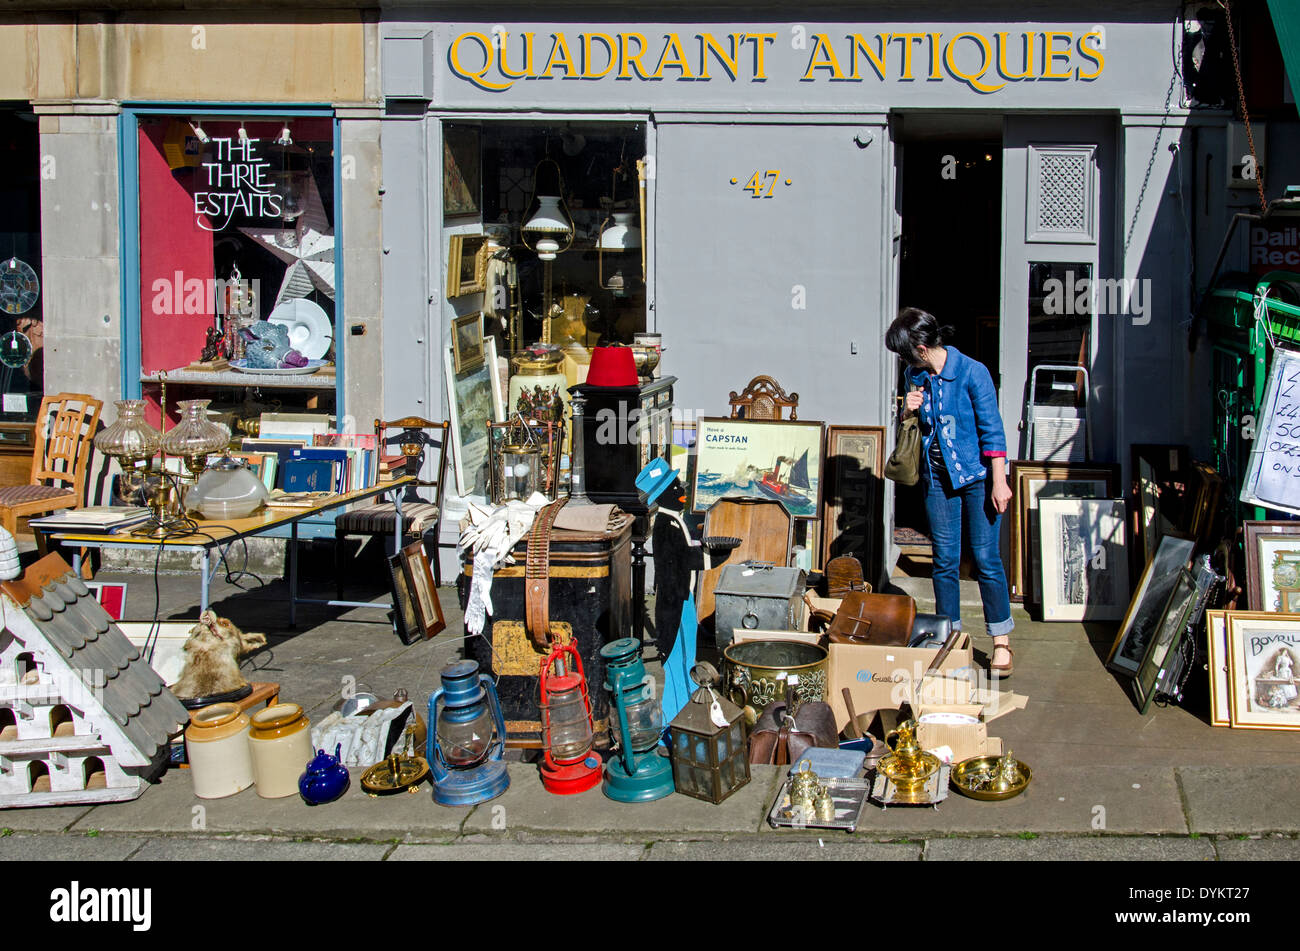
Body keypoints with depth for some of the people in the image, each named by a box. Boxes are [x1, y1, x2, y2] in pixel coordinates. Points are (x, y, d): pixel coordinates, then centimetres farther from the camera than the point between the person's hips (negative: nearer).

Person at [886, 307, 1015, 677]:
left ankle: (1002, 642, 5)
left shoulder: (972, 372, -13)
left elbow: (992, 429, -11)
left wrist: (999, 482, -14)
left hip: (977, 475, -5)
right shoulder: (916, 376, 4)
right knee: (945, 560, 6)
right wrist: (911, 412, -6)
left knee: (985, 558, -4)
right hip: (938, 477, 5)